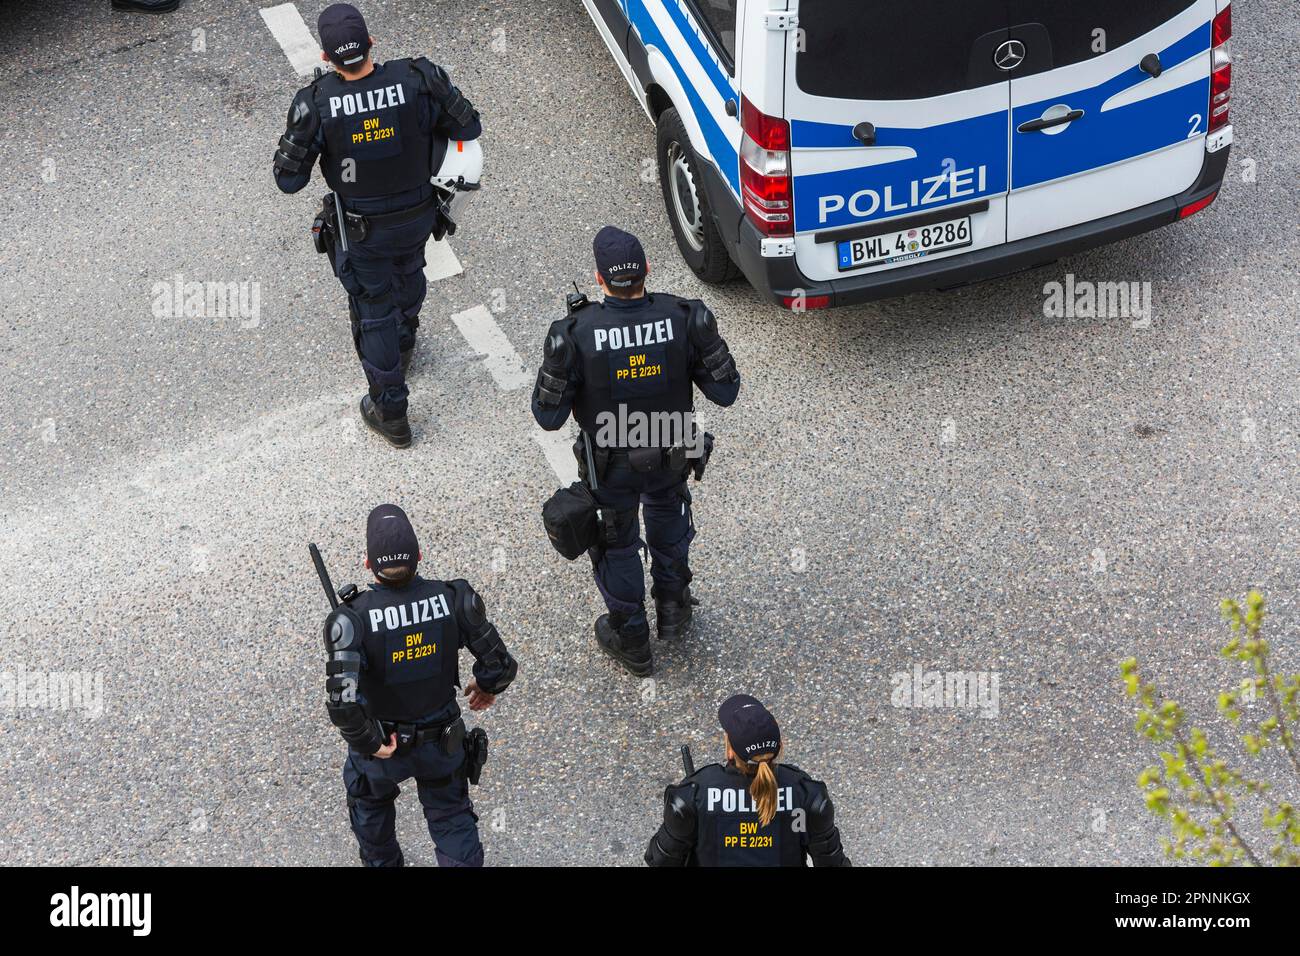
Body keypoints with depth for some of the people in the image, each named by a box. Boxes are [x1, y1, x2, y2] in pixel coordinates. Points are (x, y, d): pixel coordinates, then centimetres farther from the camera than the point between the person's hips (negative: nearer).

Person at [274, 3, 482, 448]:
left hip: (360, 229, -2)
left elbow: (289, 180, -20)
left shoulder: (316, 102, -29)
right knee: (407, 270, 35)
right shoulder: (418, 79, -26)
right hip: (418, 216, 2)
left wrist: (296, 133, -3)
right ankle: (404, 343, 64)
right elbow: (469, 128, -11)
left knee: (373, 309, 19)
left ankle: (391, 413, 31)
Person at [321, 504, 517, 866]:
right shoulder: (453, 599, -24)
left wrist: (369, 743, -18)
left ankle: (382, 862, 57)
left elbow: (342, 705, -37)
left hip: (383, 743, -1)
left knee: (370, 800, 33)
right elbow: (501, 665, -14)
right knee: (452, 816, 25)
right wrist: (488, 686, 9)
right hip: (443, 739, 1)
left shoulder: (352, 619, -31)